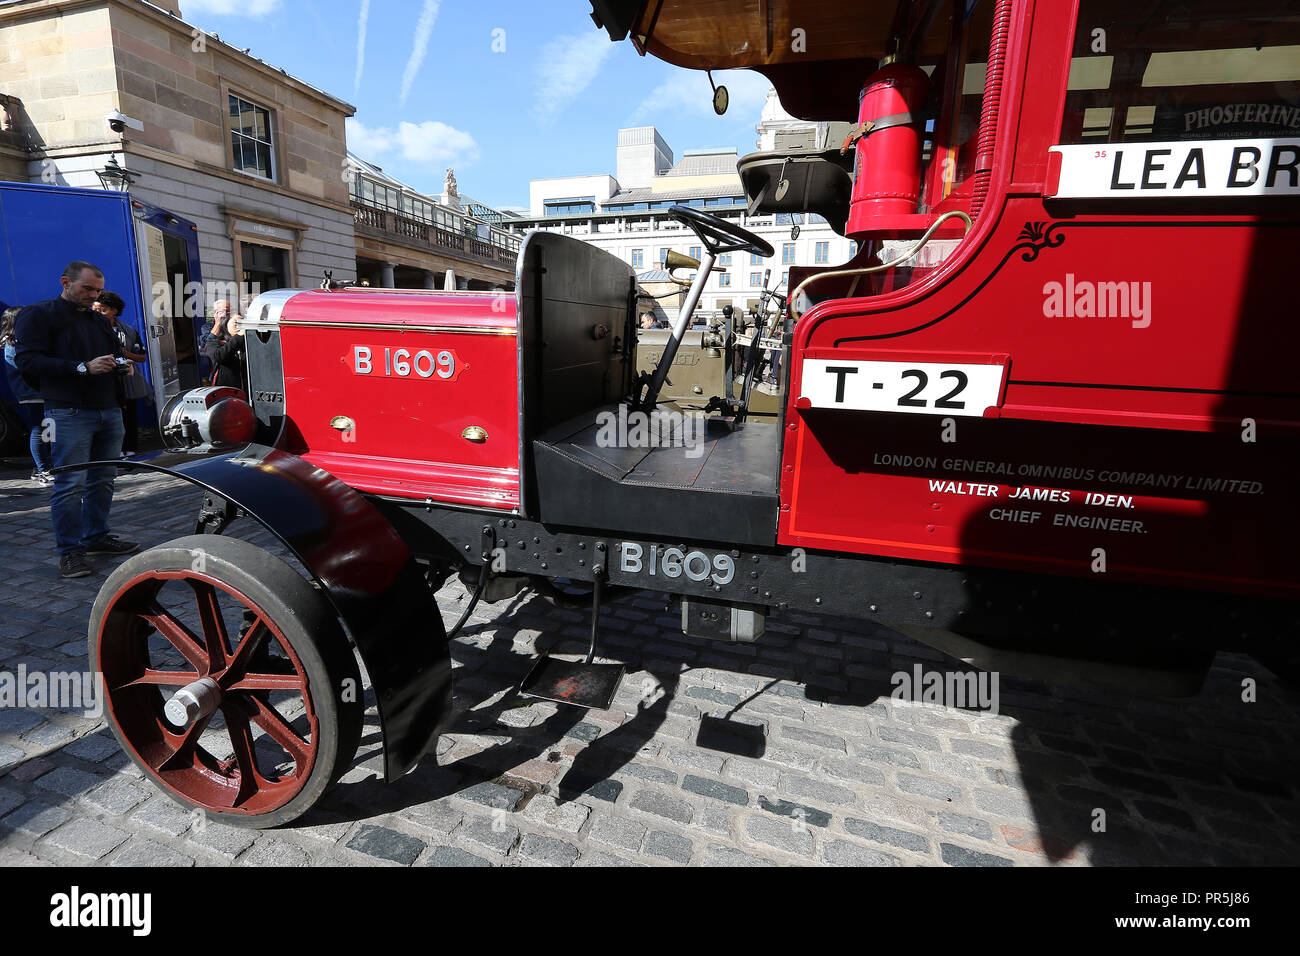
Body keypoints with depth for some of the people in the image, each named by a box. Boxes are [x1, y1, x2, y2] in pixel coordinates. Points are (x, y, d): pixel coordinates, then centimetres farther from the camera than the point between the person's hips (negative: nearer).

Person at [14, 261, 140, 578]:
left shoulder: (99, 319, 22)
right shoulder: (38, 315, 0)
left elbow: (114, 352, 32)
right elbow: (27, 362, -10)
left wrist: (122, 364, 8)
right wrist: (83, 368, -19)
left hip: (109, 410, 7)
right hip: (69, 413, -7)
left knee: (103, 480, 11)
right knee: (70, 484, -6)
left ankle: (97, 537, 21)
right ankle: (69, 551, 1)